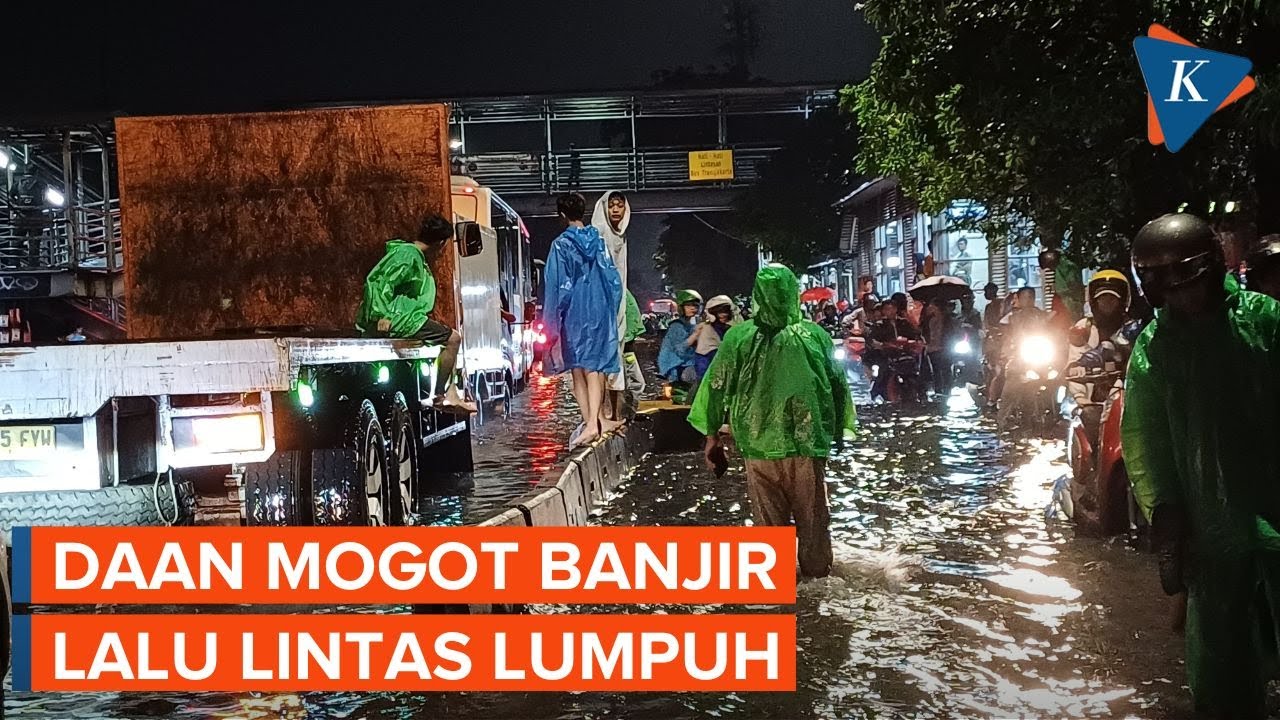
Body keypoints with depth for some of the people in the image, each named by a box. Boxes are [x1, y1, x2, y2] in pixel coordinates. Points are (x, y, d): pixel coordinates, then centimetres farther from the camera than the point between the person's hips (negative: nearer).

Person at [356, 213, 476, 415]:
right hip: (399, 319, -11)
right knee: (453, 338, -9)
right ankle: (438, 396, -4)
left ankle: (451, 394, 15)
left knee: (448, 335, 19)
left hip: (403, 316, 11)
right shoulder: (408, 255, -15)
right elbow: (379, 282, -22)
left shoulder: (415, 255, 15)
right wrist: (384, 315, -24)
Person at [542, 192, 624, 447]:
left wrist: (552, 322, -1)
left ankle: (592, 421, 4)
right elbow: (613, 280, 4)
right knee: (594, 367, 2)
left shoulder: (561, 245, -7)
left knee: (578, 369, 7)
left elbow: (556, 286, -7)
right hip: (599, 312, 2)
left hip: (574, 314, -2)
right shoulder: (598, 241, 2)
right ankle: (594, 421, -12)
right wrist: (611, 311, 13)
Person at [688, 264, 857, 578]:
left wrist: (712, 435, 6)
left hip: (759, 445, -1)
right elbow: (837, 385, 2)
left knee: (768, 516, 14)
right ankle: (816, 569, 31)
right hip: (807, 444, 1)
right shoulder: (815, 335, -8)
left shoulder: (738, 337, -11)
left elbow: (717, 387, -5)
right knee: (811, 512, 18)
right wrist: (839, 430, 17)